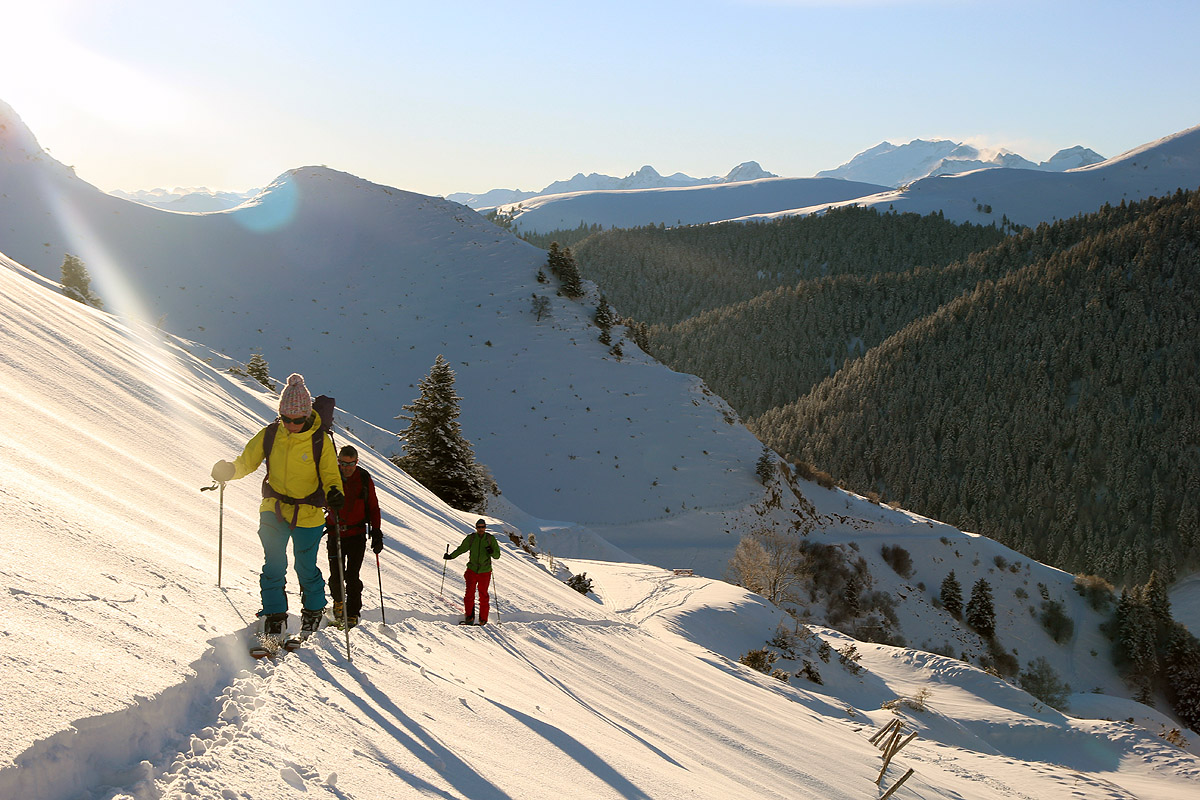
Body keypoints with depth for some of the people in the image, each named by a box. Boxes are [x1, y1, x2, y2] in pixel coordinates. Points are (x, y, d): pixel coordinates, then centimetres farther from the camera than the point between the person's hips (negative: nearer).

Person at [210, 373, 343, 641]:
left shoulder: (320, 441, -11)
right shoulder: (270, 435, -4)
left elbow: (330, 475, -7)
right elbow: (247, 460, 4)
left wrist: (334, 493, -29)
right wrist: (228, 470, -17)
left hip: (308, 515, -2)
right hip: (273, 510, 2)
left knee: (306, 568, 8)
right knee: (274, 565, -7)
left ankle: (314, 611, 32)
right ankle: (274, 615, 6)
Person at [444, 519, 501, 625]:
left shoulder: (490, 539, -1)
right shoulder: (471, 538, 1)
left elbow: (497, 555, 0)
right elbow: (461, 549, 13)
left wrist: (492, 552, -21)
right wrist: (451, 556, 2)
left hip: (485, 571, -1)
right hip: (472, 569, 1)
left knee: (483, 596, 1)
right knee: (469, 593, -7)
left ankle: (483, 620, 11)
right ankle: (469, 617, 6)